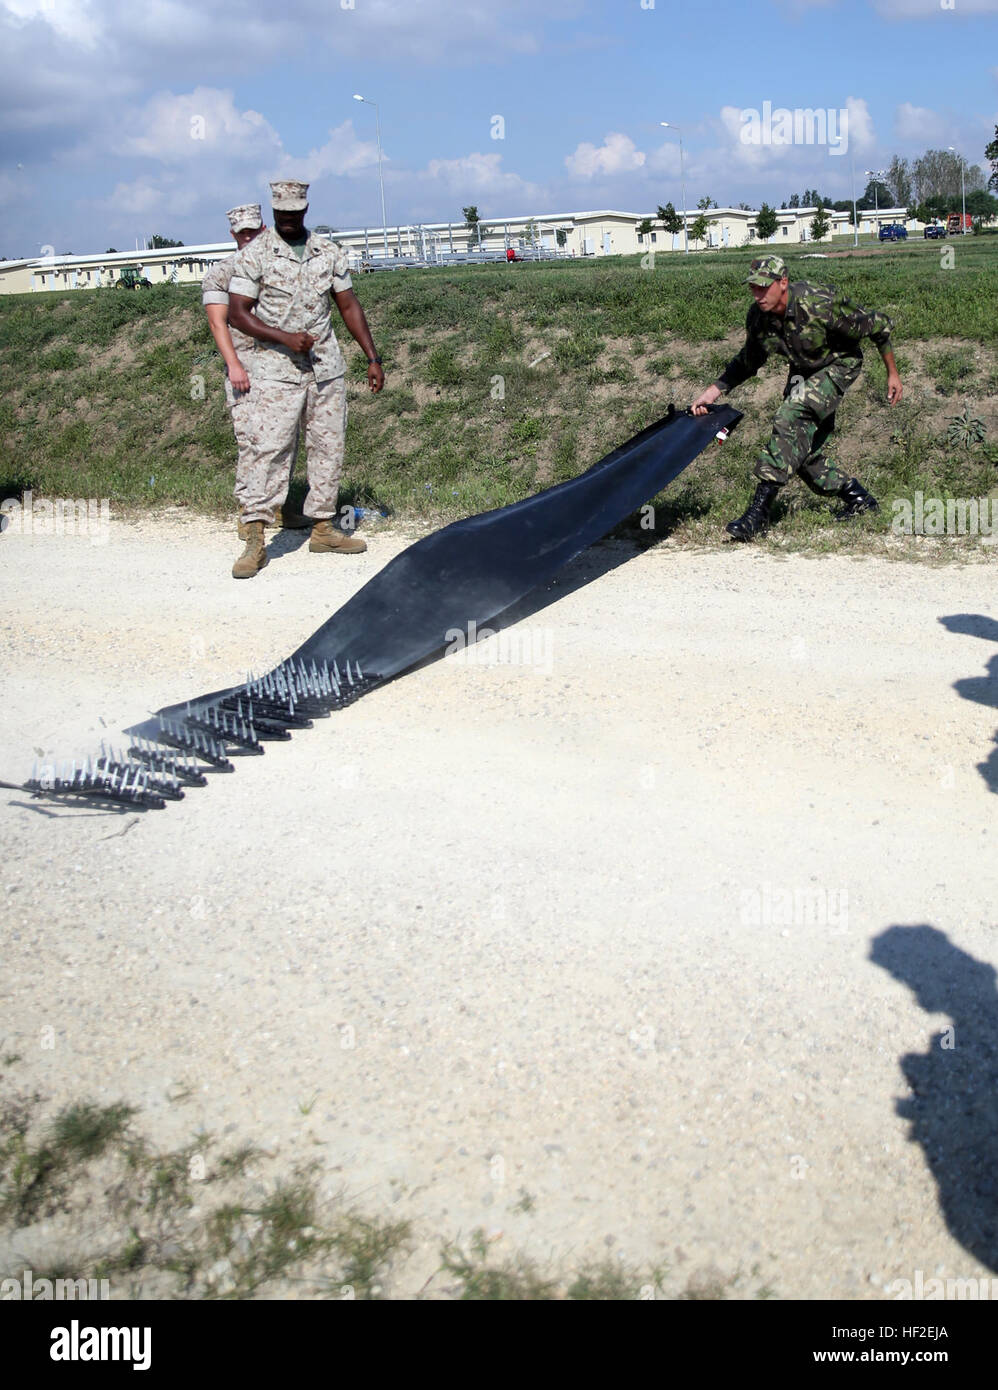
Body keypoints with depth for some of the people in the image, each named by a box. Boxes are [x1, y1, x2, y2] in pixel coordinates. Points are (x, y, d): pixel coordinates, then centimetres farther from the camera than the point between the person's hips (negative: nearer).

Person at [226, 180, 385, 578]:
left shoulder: (329, 253, 10)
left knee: (329, 447, 6)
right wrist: (284, 337, -19)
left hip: (326, 367, 5)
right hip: (276, 369, -5)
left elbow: (349, 306, 14)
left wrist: (373, 358, 8)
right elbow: (237, 314, -7)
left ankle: (322, 528, 16)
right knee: (266, 449, -11)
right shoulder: (254, 254, -2)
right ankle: (254, 539, -10)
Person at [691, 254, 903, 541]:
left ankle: (759, 511, -33)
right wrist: (713, 391, -6)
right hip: (802, 372, 7)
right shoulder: (758, 317, -14)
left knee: (791, 418, -30)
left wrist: (893, 374, -9)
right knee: (802, 451, 3)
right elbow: (747, 363, 5)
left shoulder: (819, 305, -32)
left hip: (838, 366, -7)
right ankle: (857, 497, 27)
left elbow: (878, 325, -18)